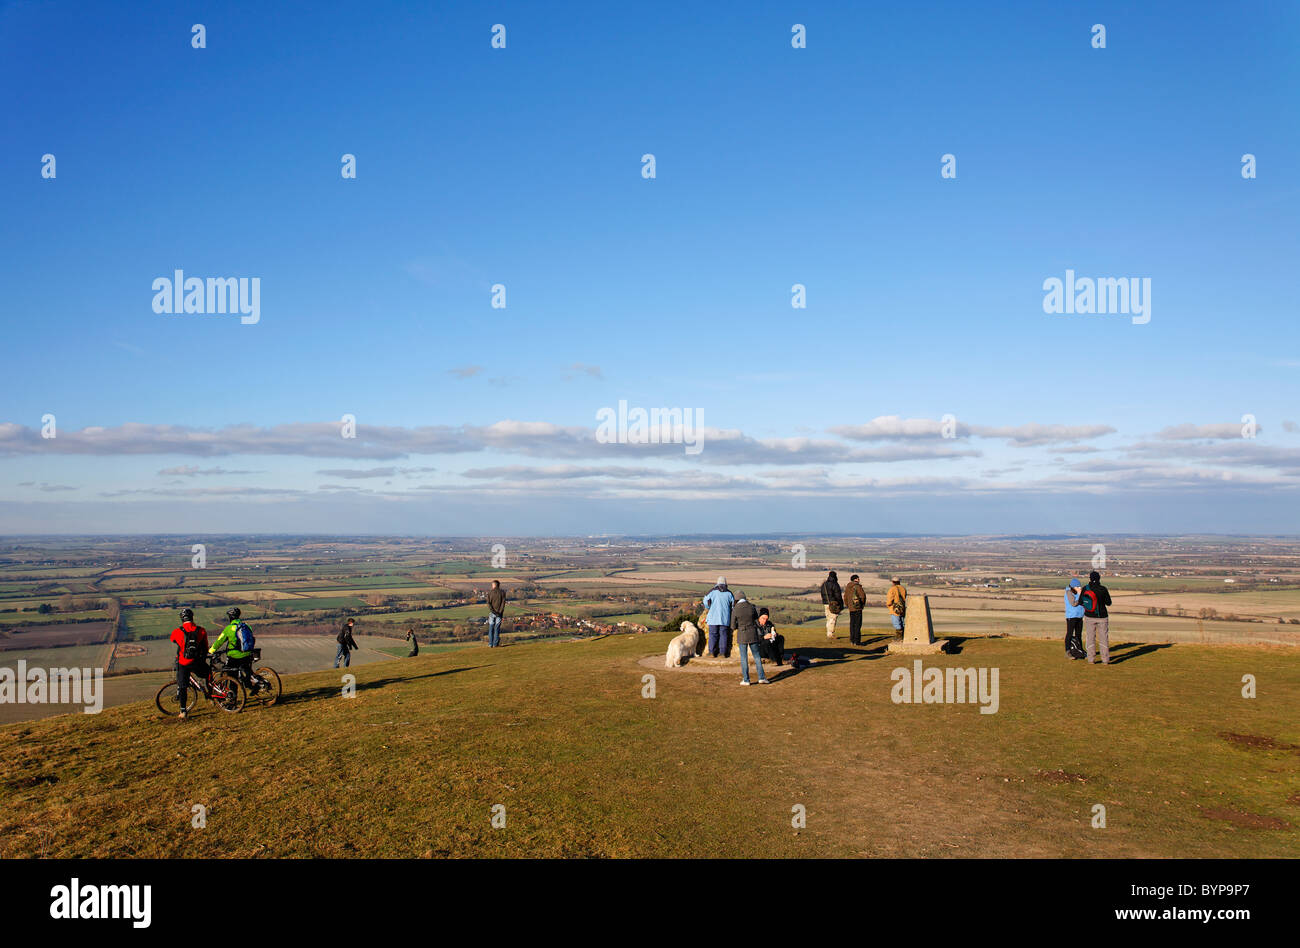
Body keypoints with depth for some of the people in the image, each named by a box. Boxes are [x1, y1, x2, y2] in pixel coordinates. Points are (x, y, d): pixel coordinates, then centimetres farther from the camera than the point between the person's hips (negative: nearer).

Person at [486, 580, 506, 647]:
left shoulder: (489, 592, -1)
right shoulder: (502, 592, -1)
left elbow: (488, 603, -8)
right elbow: (503, 603, -9)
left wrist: (493, 611, -11)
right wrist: (500, 612, -11)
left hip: (492, 613, 0)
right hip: (499, 613, 0)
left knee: (491, 629, 9)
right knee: (497, 629, 4)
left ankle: (490, 644, 6)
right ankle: (495, 644, 2)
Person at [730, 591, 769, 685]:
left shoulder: (735, 610, -10)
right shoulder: (752, 607, -4)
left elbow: (733, 626, -6)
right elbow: (757, 622, 7)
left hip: (742, 636, -2)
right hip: (753, 635, 2)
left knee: (744, 658, 7)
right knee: (757, 656, 14)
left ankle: (746, 680, 8)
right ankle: (761, 677, 11)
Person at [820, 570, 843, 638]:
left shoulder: (824, 584, 10)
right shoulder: (835, 584, -12)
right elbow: (838, 595, -12)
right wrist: (841, 605, -7)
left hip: (826, 604, 7)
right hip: (834, 604, -7)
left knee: (828, 619, 14)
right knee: (833, 619, -3)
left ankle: (828, 634, 15)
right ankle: (831, 634, -6)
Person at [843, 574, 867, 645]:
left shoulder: (847, 587, 8)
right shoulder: (857, 586, -12)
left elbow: (845, 597, 14)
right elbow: (863, 596, -16)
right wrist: (863, 603, 1)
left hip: (851, 608, 6)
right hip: (858, 608, -6)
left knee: (852, 624, 12)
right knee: (858, 624, -3)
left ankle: (852, 640, 14)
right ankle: (857, 641, -6)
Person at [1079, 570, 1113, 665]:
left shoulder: (1085, 589, -9)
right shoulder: (1103, 589, -12)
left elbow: (1080, 602, -2)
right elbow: (1108, 603, -1)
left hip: (1089, 617, 1)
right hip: (1102, 617, -1)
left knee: (1090, 638, 9)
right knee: (1104, 638, 10)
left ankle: (1090, 659, 7)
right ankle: (1105, 660, 11)